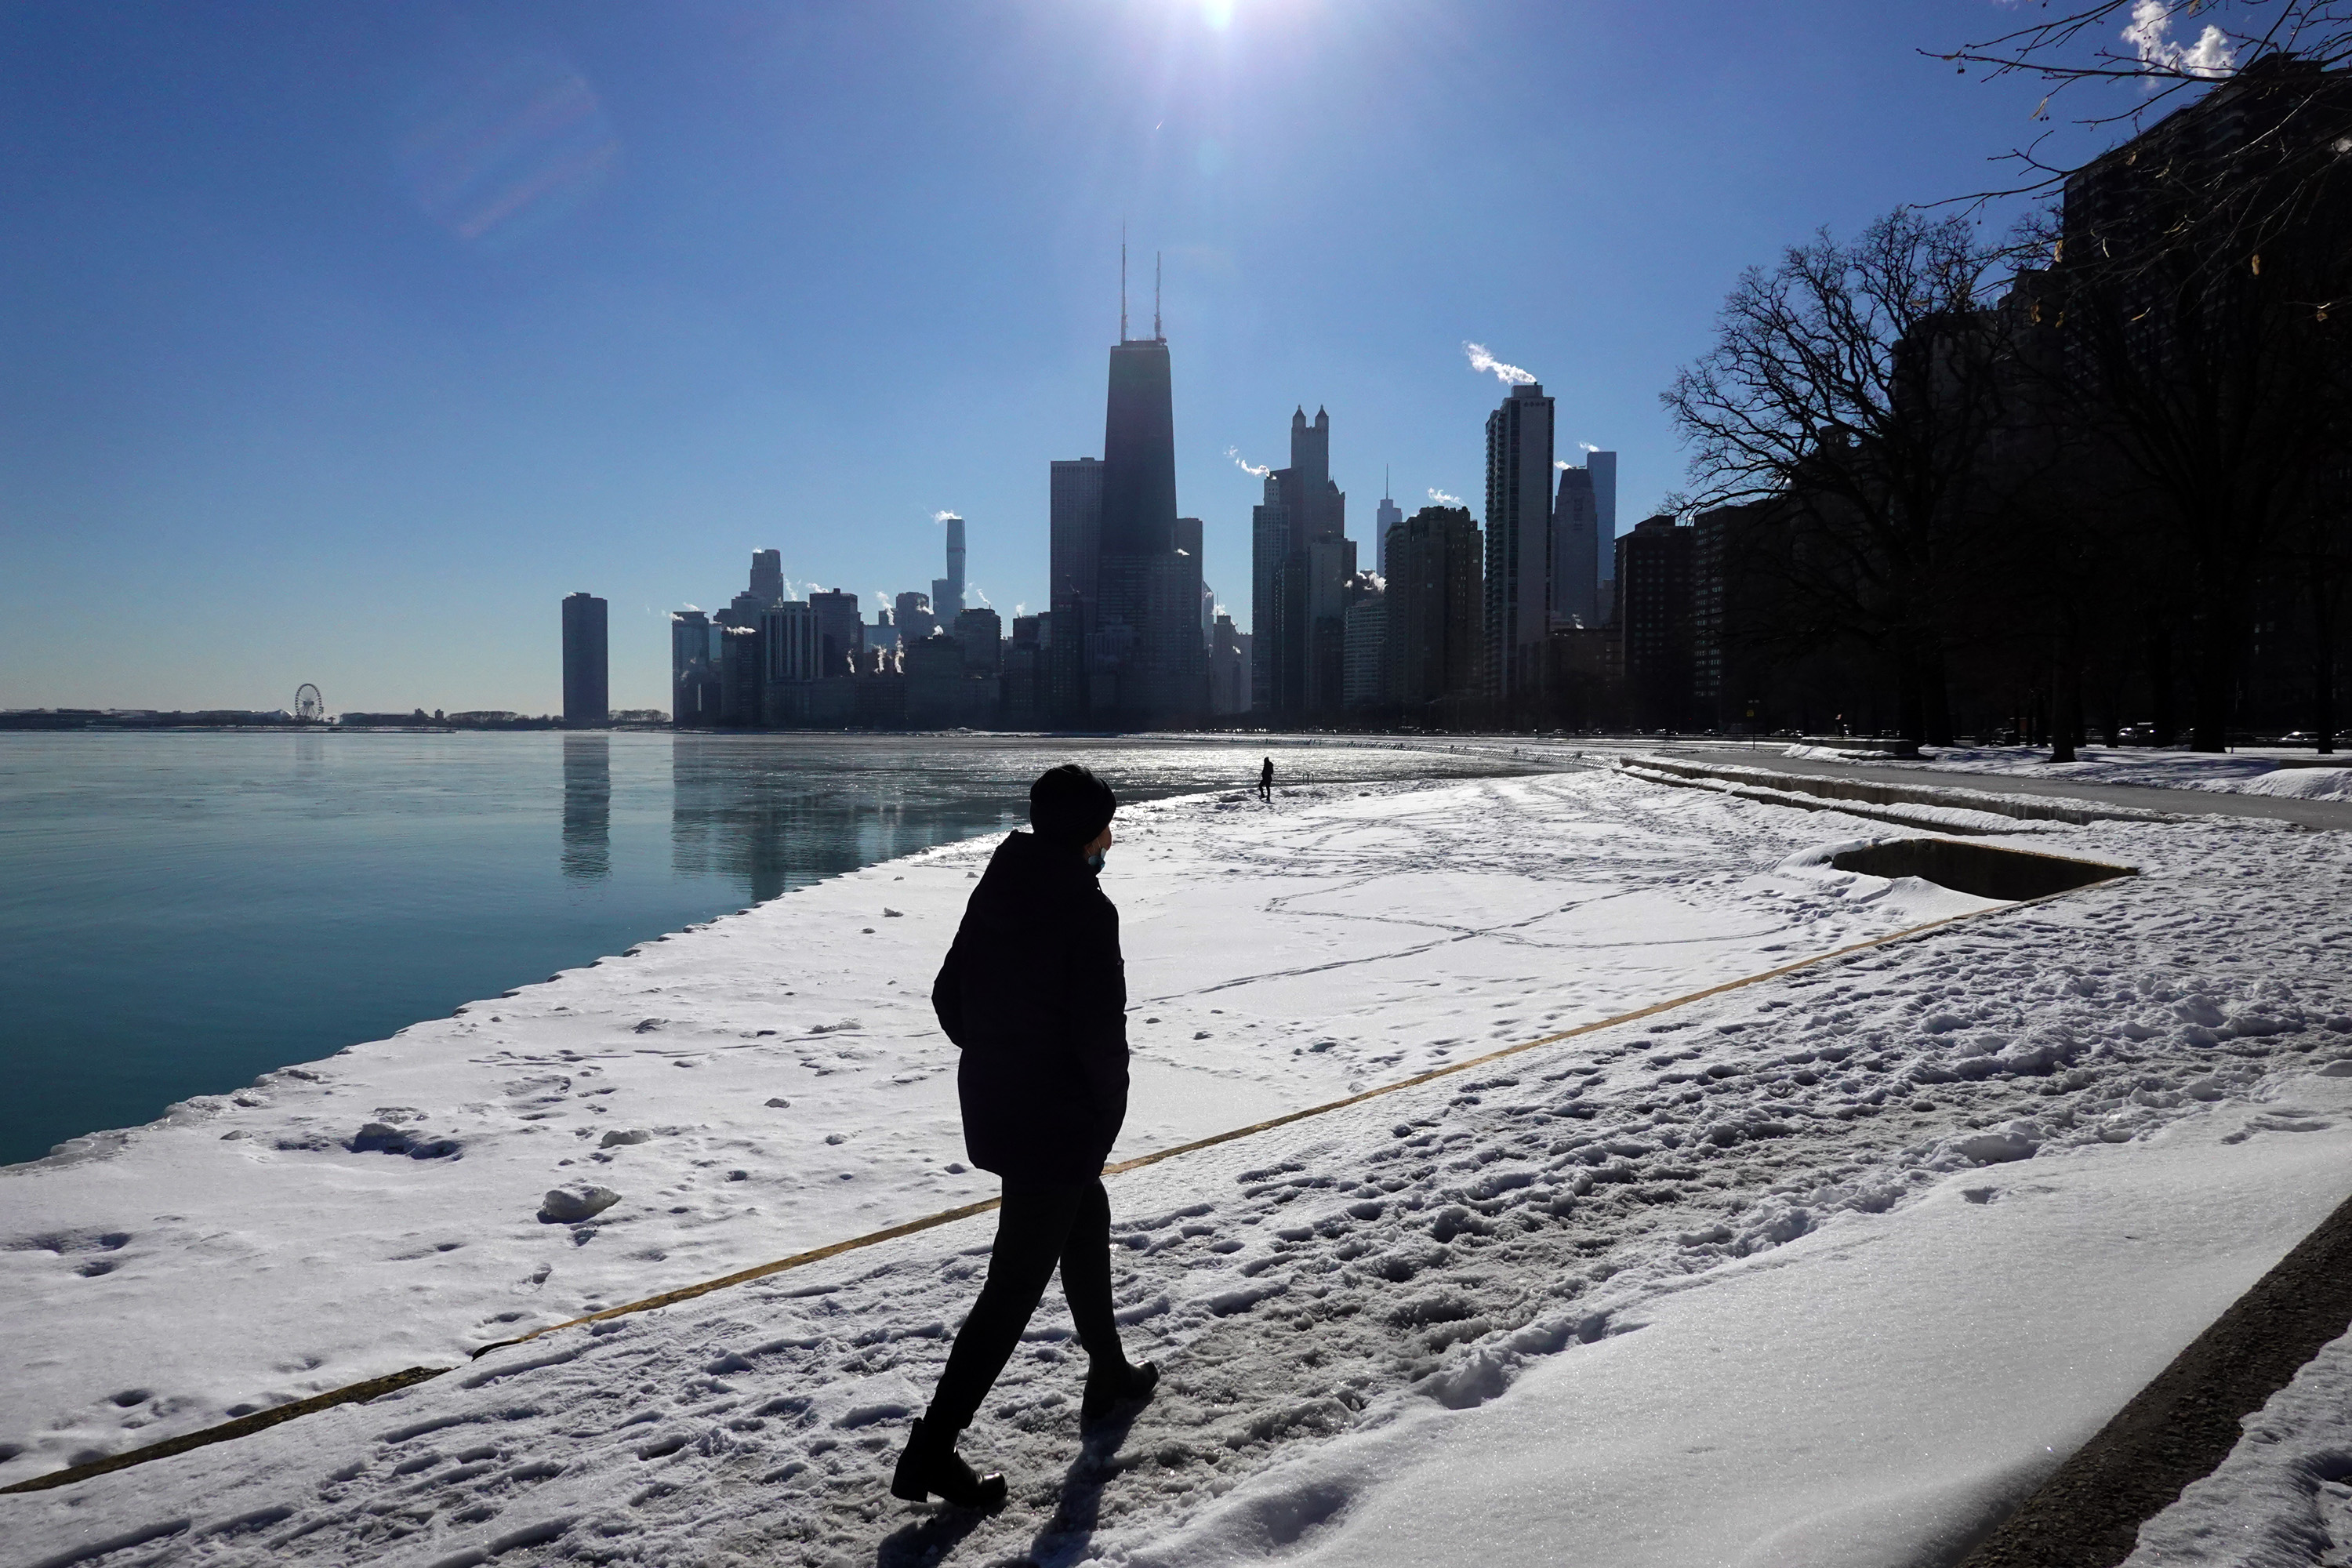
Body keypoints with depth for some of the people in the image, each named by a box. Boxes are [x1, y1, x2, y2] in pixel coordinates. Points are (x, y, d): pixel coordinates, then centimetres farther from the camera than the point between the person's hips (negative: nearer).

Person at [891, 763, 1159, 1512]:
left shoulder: (995, 890, 4)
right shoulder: (1084, 908, -20)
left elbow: (948, 996, 9)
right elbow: (1100, 1028, -21)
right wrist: (1107, 1114, -5)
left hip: (991, 1107, 9)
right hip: (1057, 1119, -9)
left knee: (1087, 1219, 27)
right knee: (1018, 1281, 0)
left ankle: (1109, 1374, 43)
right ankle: (932, 1450, 2)